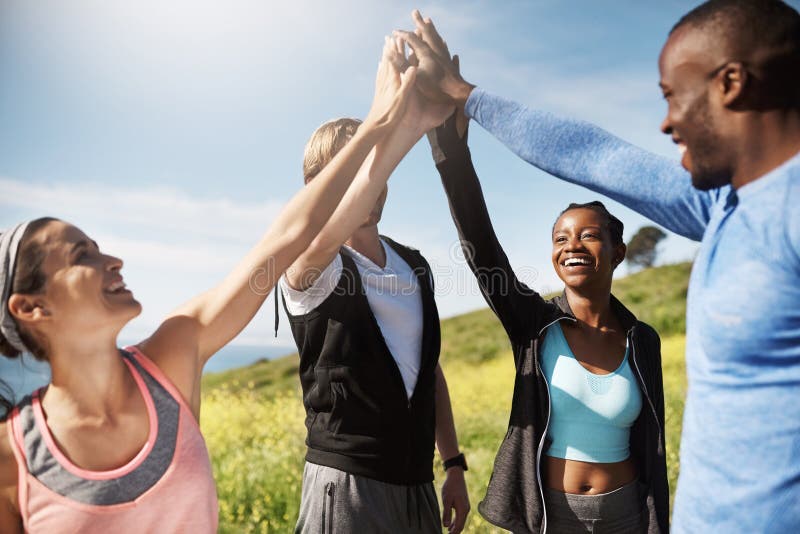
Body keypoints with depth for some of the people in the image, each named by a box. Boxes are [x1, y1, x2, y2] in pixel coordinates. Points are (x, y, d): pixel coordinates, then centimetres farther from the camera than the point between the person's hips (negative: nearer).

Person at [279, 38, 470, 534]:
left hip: (418, 487, 6)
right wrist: (402, 128, -46)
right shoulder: (308, 268, -12)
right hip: (345, 487, -5)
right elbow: (321, 240, -38)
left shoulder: (416, 265, 6)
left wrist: (454, 465, 12)